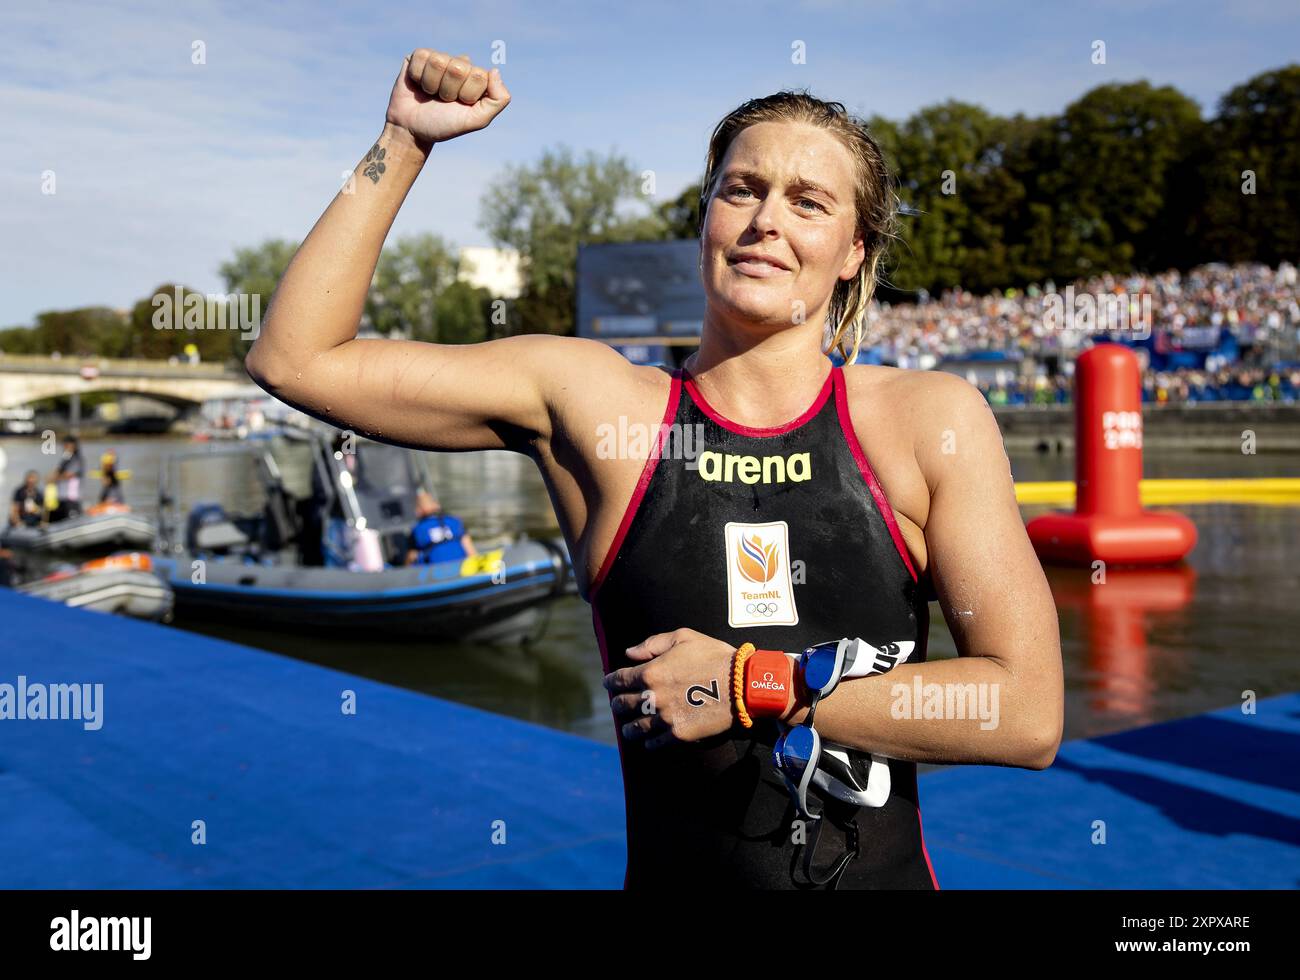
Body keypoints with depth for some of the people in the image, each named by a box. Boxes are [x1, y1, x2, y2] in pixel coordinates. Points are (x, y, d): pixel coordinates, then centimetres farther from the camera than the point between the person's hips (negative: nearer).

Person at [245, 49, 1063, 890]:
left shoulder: (930, 417, -7)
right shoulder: (589, 400, -5)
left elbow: (1028, 714, -12)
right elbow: (296, 359, -5)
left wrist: (755, 688, -14)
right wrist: (405, 142, -5)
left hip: (884, 868, 0)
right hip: (674, 869, 1)